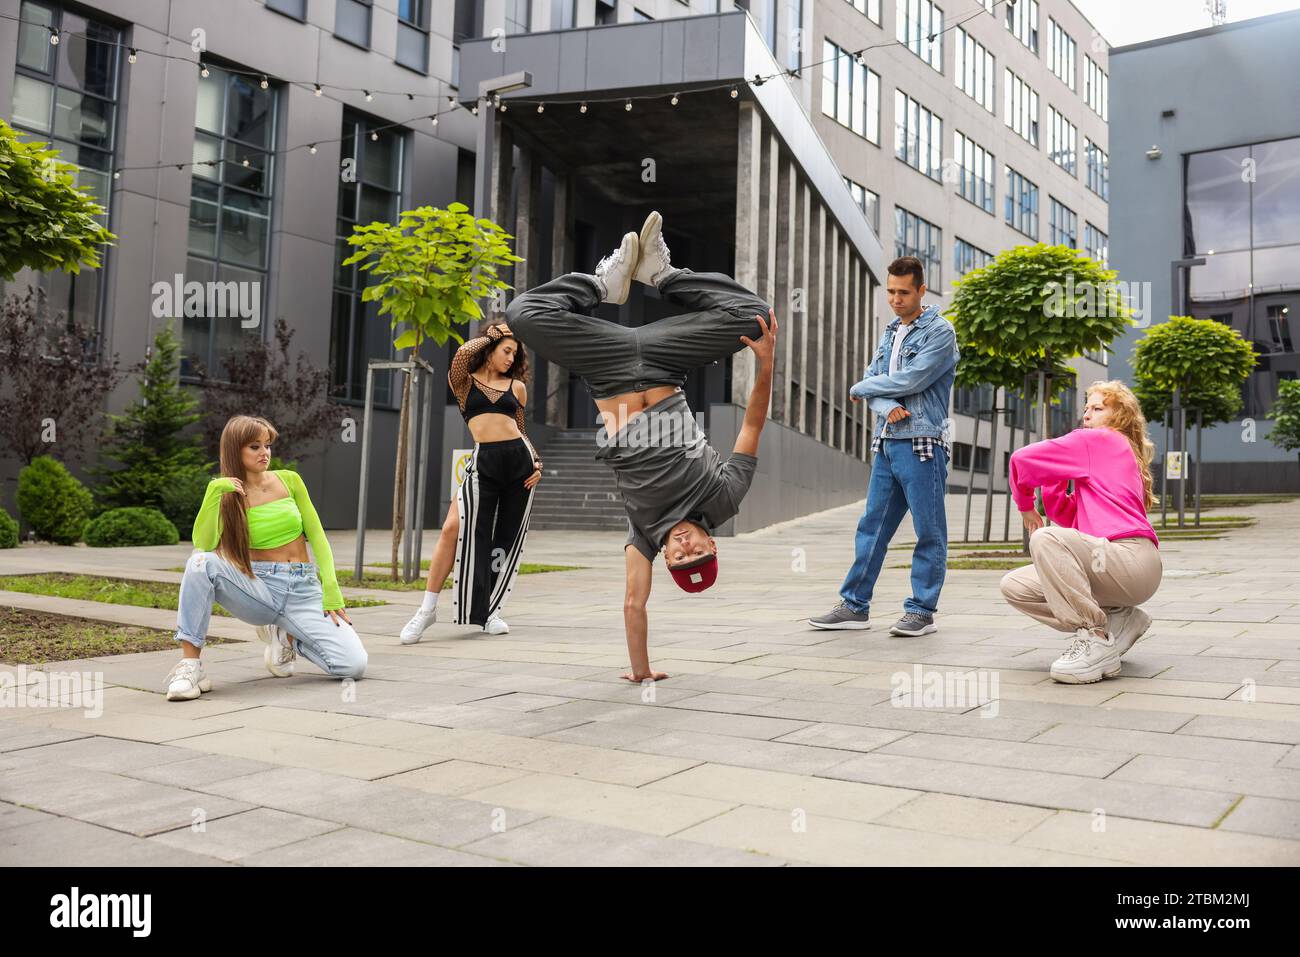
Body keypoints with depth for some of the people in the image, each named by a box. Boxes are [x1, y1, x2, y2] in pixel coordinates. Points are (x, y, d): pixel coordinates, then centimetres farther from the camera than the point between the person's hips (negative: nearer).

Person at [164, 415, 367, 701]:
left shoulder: (290, 480, 5)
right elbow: (203, 546, -16)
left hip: (303, 590, 2)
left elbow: (317, 536, 5)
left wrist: (331, 589, -7)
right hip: (258, 589, -1)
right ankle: (190, 664, -24)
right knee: (202, 563, -33)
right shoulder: (227, 494, 1)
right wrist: (213, 492, -23)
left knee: (354, 665, -19)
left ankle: (285, 636, 11)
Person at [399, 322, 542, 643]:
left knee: (507, 538, 5)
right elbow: (462, 355, -12)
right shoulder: (465, 382, 9)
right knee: (454, 528, -16)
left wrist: (536, 461, 8)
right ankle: (428, 608, -9)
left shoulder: (517, 386, 17)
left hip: (519, 459, 3)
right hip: (483, 462, -3)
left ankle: (490, 610, 16)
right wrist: (490, 335, 6)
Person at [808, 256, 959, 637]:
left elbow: (912, 379, -15)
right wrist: (887, 406, -13)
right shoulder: (889, 334, 18)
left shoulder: (940, 331, -4)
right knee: (871, 527, 8)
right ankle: (855, 605, 14)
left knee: (928, 531, -1)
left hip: (921, 444, -7)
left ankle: (922, 611, 6)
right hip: (886, 443, 7)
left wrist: (861, 388, -1)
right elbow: (874, 381, 10)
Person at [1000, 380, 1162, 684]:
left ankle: (1096, 642, -26)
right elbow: (1069, 518, 21)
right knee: (1014, 586, 2)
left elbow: (1022, 459, -3)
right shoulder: (1122, 454, 26)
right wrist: (1052, 484, 10)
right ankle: (1117, 621, 7)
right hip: (1114, 567, 9)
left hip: (1133, 559, -9)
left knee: (1046, 538, -34)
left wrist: (1025, 505, 12)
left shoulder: (1097, 440, -1)